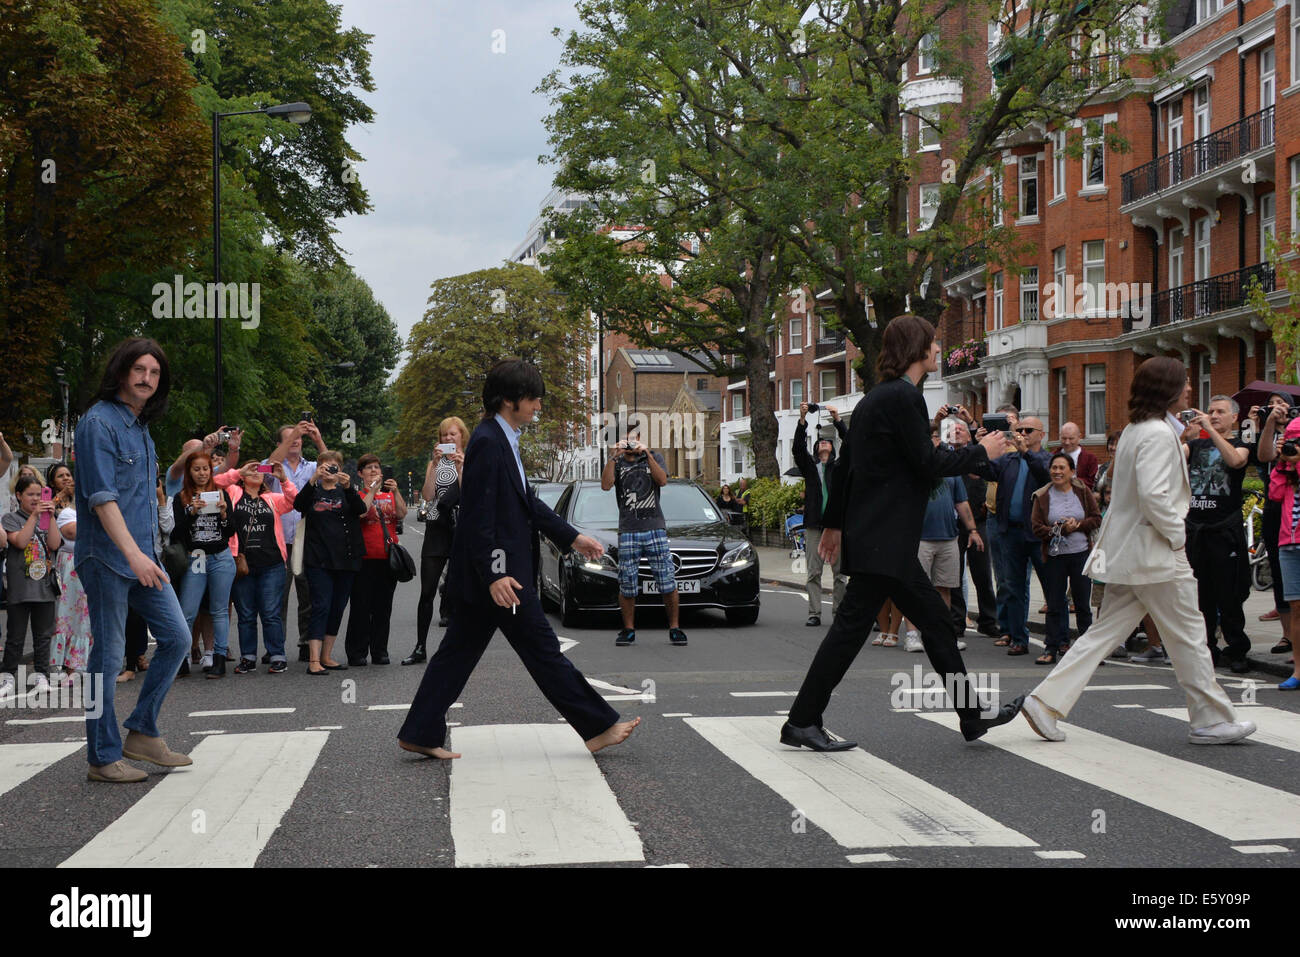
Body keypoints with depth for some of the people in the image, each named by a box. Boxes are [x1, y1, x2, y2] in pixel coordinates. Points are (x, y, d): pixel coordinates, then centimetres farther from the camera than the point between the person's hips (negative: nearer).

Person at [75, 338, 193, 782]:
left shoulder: (140, 427, 16)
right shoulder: (99, 422, -11)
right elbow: (101, 497, -20)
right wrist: (133, 554, -28)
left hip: (144, 555, 9)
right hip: (107, 557, -8)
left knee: (176, 636, 6)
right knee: (108, 655, -3)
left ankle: (143, 733, 16)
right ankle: (103, 757, 6)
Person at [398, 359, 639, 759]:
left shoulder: (502, 441, 14)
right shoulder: (487, 443, -18)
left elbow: (527, 501, 23)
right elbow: (477, 515, -22)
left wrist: (572, 537, 23)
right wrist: (494, 575, -26)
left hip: (488, 574, 10)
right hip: (498, 572, -10)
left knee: (457, 652, 11)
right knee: (542, 649, -1)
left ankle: (421, 734, 15)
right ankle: (598, 727, 8)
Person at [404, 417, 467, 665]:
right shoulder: (435, 463, 14)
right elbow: (427, 495, -1)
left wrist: (460, 467, -15)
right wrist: (435, 464, -7)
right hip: (436, 530, 2)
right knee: (427, 592, -2)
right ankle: (420, 648, 1)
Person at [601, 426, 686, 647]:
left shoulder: (655, 458, 14)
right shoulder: (616, 463, 12)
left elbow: (662, 480, -5)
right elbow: (606, 485, -7)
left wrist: (647, 454, -12)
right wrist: (615, 456, -14)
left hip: (655, 528, 0)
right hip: (628, 531, 0)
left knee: (667, 582, -4)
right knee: (627, 585, -2)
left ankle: (674, 628, 5)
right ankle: (628, 630, 10)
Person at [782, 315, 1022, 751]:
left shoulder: (875, 398, 16)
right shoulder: (903, 397, -14)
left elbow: (845, 462, 20)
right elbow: (928, 464, -15)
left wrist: (835, 522, 27)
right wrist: (982, 451, -2)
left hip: (880, 539, 11)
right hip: (883, 539, -11)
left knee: (937, 621, 13)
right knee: (851, 626, -6)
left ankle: (972, 715, 19)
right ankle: (801, 721, -1)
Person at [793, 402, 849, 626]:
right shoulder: (809, 466, 15)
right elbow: (798, 449, -1)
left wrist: (838, 421, -12)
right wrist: (802, 421, -14)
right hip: (814, 523, 1)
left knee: (840, 572, -1)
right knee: (813, 572, -1)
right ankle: (814, 613, 1)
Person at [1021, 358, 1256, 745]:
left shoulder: (1134, 430, 14)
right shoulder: (1158, 433, -16)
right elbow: (1153, 495, -25)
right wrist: (1179, 535, -16)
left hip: (1126, 551, 9)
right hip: (1155, 553, -9)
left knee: (1104, 632, 8)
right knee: (1188, 635, 3)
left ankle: (1046, 701, 2)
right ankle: (1212, 720, 13)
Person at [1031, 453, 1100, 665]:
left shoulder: (1082, 492, 3)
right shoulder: (1042, 496, 2)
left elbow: (1097, 518, 3)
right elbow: (1037, 528, -3)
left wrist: (1078, 525, -13)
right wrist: (1061, 530, -15)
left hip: (1081, 554, 0)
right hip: (1054, 556, 0)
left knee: (1083, 604, 5)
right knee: (1054, 605, 3)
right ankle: (1051, 649, 8)